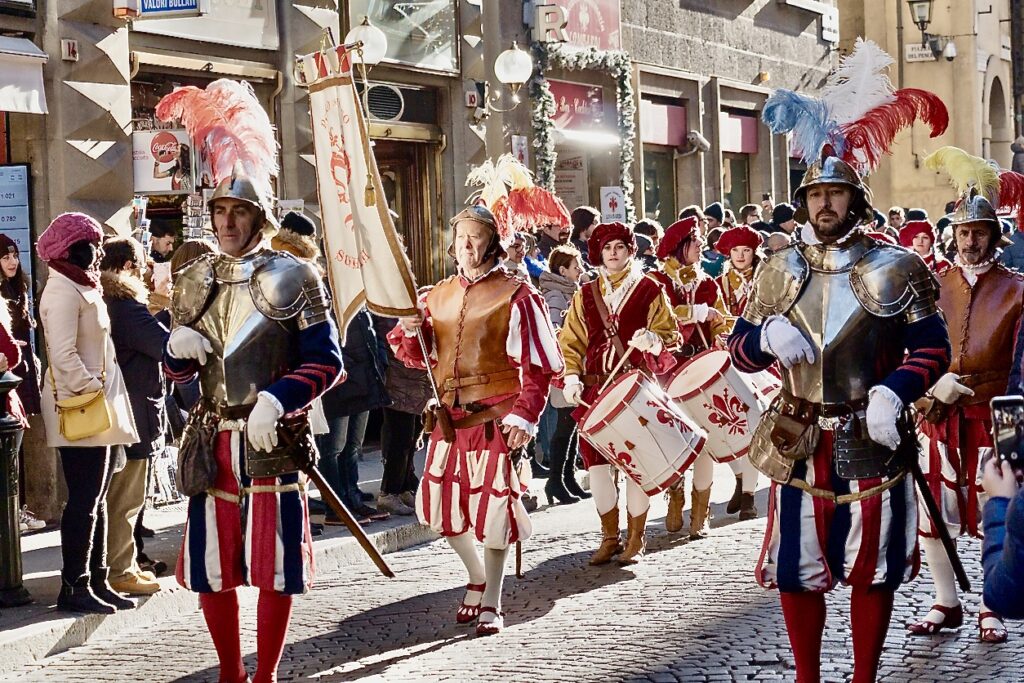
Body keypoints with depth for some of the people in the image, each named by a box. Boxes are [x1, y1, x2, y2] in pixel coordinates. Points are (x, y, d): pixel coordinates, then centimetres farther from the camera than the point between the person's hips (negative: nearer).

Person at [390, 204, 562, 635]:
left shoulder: (516, 296, -7)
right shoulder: (438, 296, 11)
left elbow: (538, 366, -8)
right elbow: (421, 357, 18)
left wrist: (523, 417, -16)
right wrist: (410, 333, -4)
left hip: (495, 418, -6)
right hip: (449, 417, 6)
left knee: (493, 509, -1)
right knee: (443, 506, 9)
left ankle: (491, 602, 15)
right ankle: (477, 578, 34)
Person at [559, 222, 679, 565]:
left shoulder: (649, 289, 5)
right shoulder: (585, 295, 13)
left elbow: (671, 334, 1)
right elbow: (570, 340, 13)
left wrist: (653, 340, -21)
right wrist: (571, 376, -2)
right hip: (595, 389, 3)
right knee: (596, 461, 0)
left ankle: (635, 538, 11)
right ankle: (609, 537, 14)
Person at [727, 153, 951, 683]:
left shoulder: (895, 270, -4)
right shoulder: (779, 271, 6)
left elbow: (932, 348, -5)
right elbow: (739, 351, 9)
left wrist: (893, 392, -23)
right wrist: (766, 337, -15)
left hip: (871, 441, -3)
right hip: (798, 442, 3)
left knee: (872, 570, 7)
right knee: (795, 571, 8)